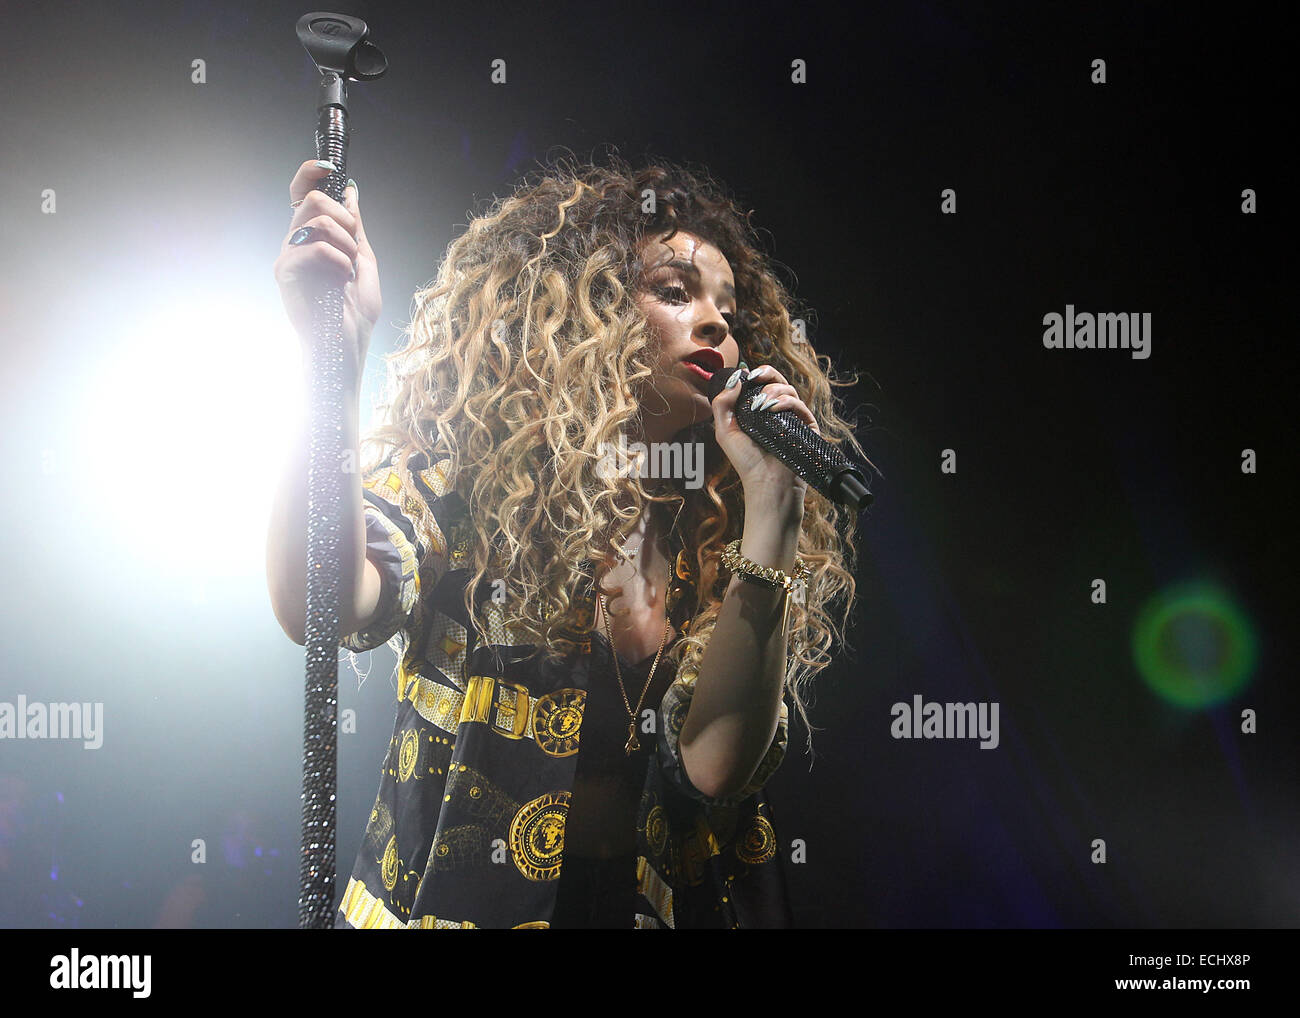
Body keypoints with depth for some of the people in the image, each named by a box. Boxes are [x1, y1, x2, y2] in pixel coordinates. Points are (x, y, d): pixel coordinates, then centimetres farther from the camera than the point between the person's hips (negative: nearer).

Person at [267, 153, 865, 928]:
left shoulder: (721, 535, 4)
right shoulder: (463, 475, -2)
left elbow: (717, 765, -10)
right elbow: (317, 609, -21)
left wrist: (769, 509, -13)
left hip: (664, 901, 1)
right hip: (448, 899, 0)